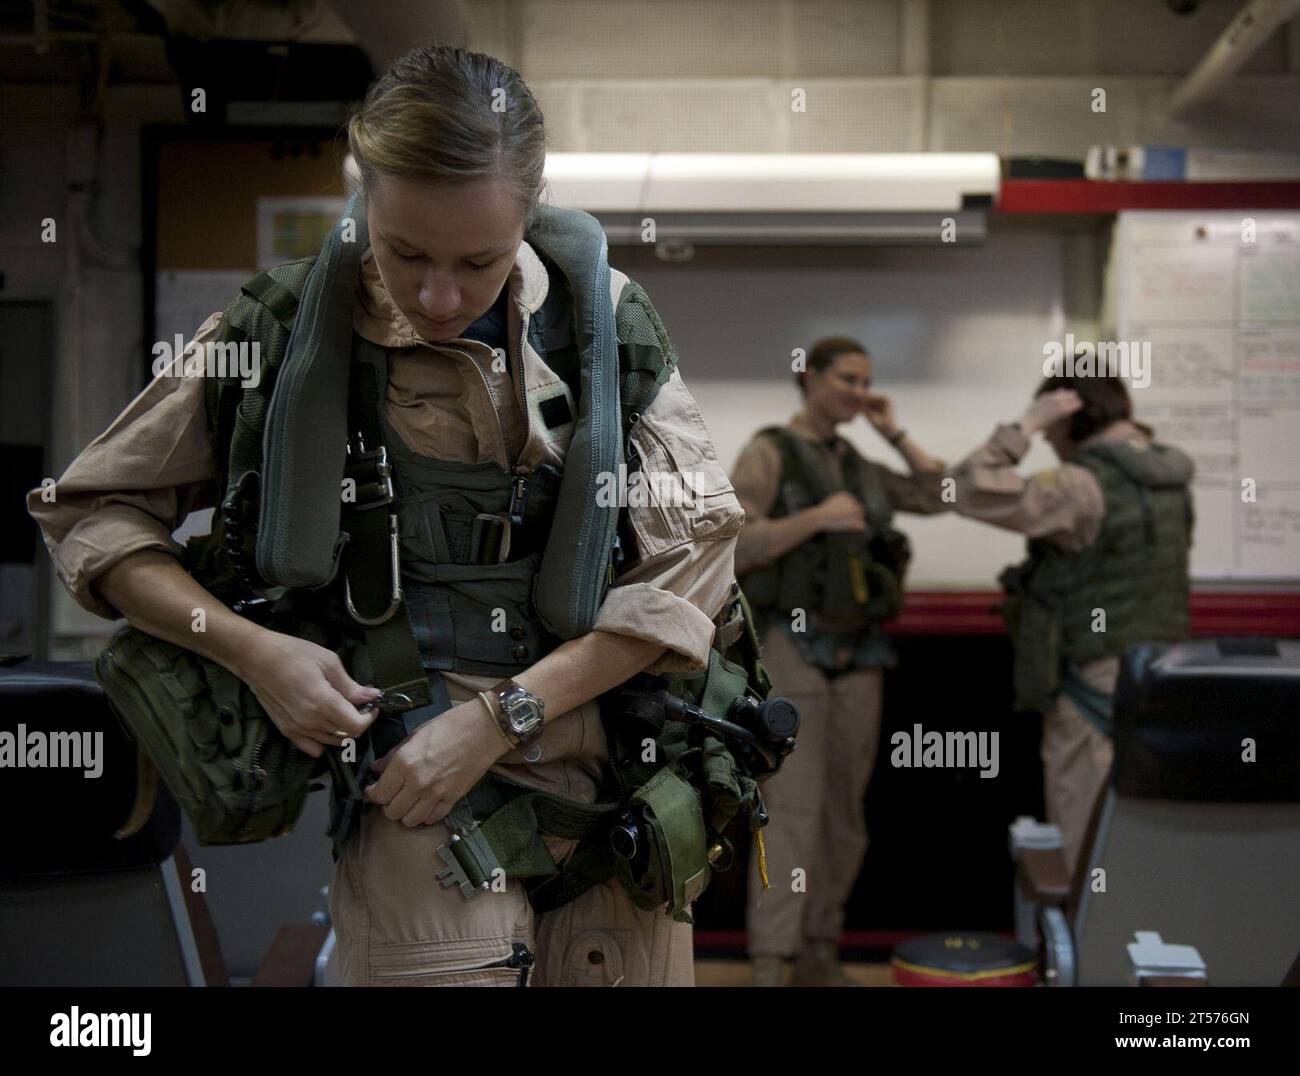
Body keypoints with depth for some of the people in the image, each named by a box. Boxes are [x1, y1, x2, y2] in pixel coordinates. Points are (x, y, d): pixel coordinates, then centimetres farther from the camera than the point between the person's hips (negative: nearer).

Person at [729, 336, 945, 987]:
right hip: (793, 647, -7)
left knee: (844, 810, 8)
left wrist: (893, 432, 9)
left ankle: (819, 956, 17)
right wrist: (817, 517, -20)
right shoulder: (769, 454, -4)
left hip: (859, 652, 7)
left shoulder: (858, 467, 16)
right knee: (793, 809, -13)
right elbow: (734, 547, -13)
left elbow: (942, 496, 13)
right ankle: (767, 969, -12)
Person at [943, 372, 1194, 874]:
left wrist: (1022, 426, -18)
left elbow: (969, 492, -26)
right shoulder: (1166, 478, 7)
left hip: (1098, 683, -8)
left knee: (1085, 848, 0)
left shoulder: (1085, 485, -18)